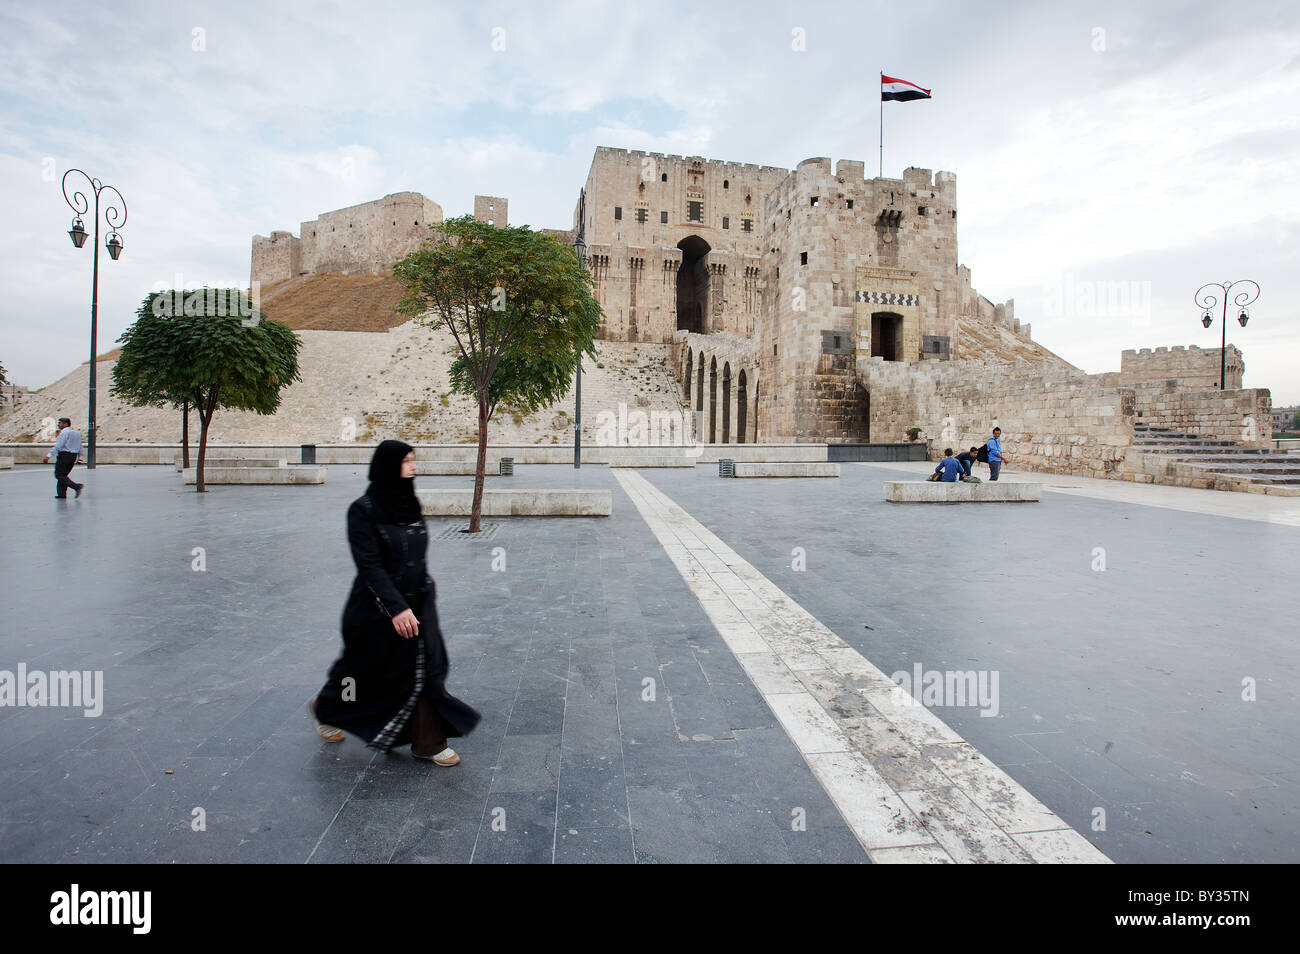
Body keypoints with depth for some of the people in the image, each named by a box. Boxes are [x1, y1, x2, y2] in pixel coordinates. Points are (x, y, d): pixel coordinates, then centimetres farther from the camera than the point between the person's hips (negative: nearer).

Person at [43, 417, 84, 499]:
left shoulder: (64, 432, -11)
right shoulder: (77, 432, 14)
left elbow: (58, 446, -18)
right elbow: (80, 447, 18)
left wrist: (49, 455, -18)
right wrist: (79, 457, 24)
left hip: (64, 455, -8)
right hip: (73, 456, 8)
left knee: (59, 475, -5)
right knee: (63, 475, 13)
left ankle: (76, 486, -21)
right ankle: (62, 494, 10)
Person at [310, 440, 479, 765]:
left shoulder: (409, 503, 4)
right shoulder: (363, 510, -16)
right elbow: (369, 565, -21)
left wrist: (426, 590, 16)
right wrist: (396, 608, -26)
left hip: (416, 601, 6)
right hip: (378, 606, -6)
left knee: (426, 668, 3)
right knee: (368, 669, 14)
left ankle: (428, 741, 14)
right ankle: (325, 709, 43)